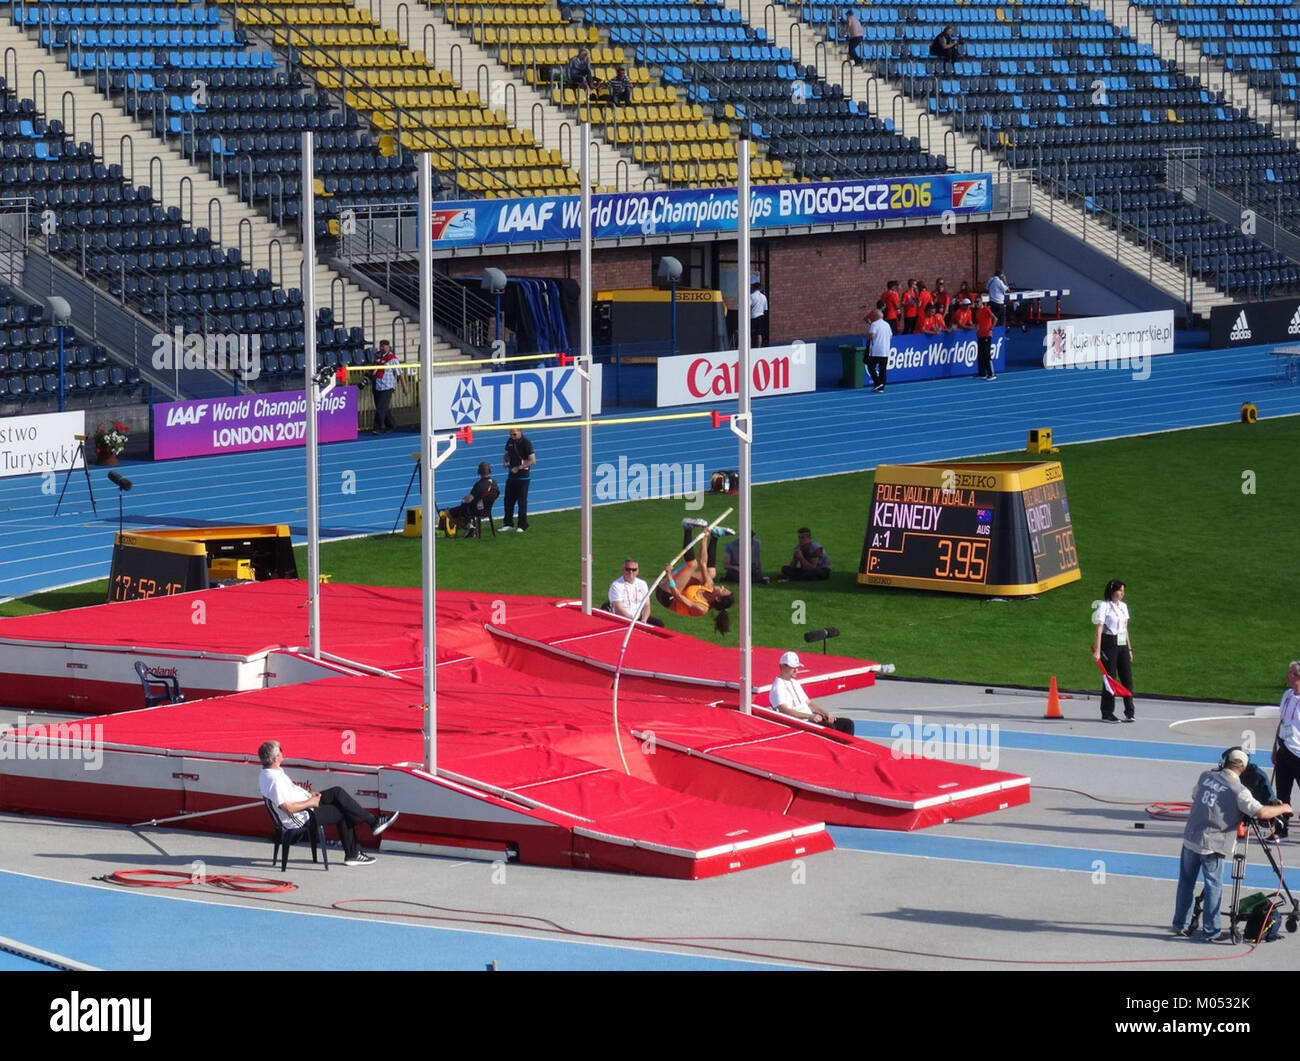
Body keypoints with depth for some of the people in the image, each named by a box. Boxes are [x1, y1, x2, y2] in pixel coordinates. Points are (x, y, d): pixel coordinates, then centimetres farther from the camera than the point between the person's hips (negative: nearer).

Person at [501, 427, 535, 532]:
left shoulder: (526, 443, -13)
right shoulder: (510, 441, 6)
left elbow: (532, 460, -16)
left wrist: (518, 468, -19)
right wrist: (506, 462, 0)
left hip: (522, 477, -7)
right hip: (511, 475, 7)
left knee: (522, 501, -1)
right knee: (508, 500, 9)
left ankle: (522, 526, 7)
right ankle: (508, 524, 19)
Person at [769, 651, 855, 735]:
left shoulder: (794, 683, 22)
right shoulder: (778, 687, -9)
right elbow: (784, 710, -23)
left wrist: (825, 713, 6)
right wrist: (809, 716, -30)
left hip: (812, 718, 10)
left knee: (848, 724, 0)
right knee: (829, 726, -33)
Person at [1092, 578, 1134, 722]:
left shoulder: (1123, 606, 13)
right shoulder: (1104, 606, -8)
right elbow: (1099, 629, -13)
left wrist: (1129, 649, 16)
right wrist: (1097, 651, -19)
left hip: (1123, 645, 6)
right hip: (1109, 644, -6)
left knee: (1127, 679, 3)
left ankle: (1129, 713, 8)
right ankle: (1107, 714, 5)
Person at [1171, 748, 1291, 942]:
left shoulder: (1205, 777, 4)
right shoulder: (1238, 790, -13)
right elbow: (1262, 812, -17)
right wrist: (1283, 809, 0)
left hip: (1190, 838, 5)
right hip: (1212, 845, -5)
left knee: (1186, 882, 17)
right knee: (1213, 886, 4)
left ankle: (1180, 925, 25)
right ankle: (1209, 932, 3)